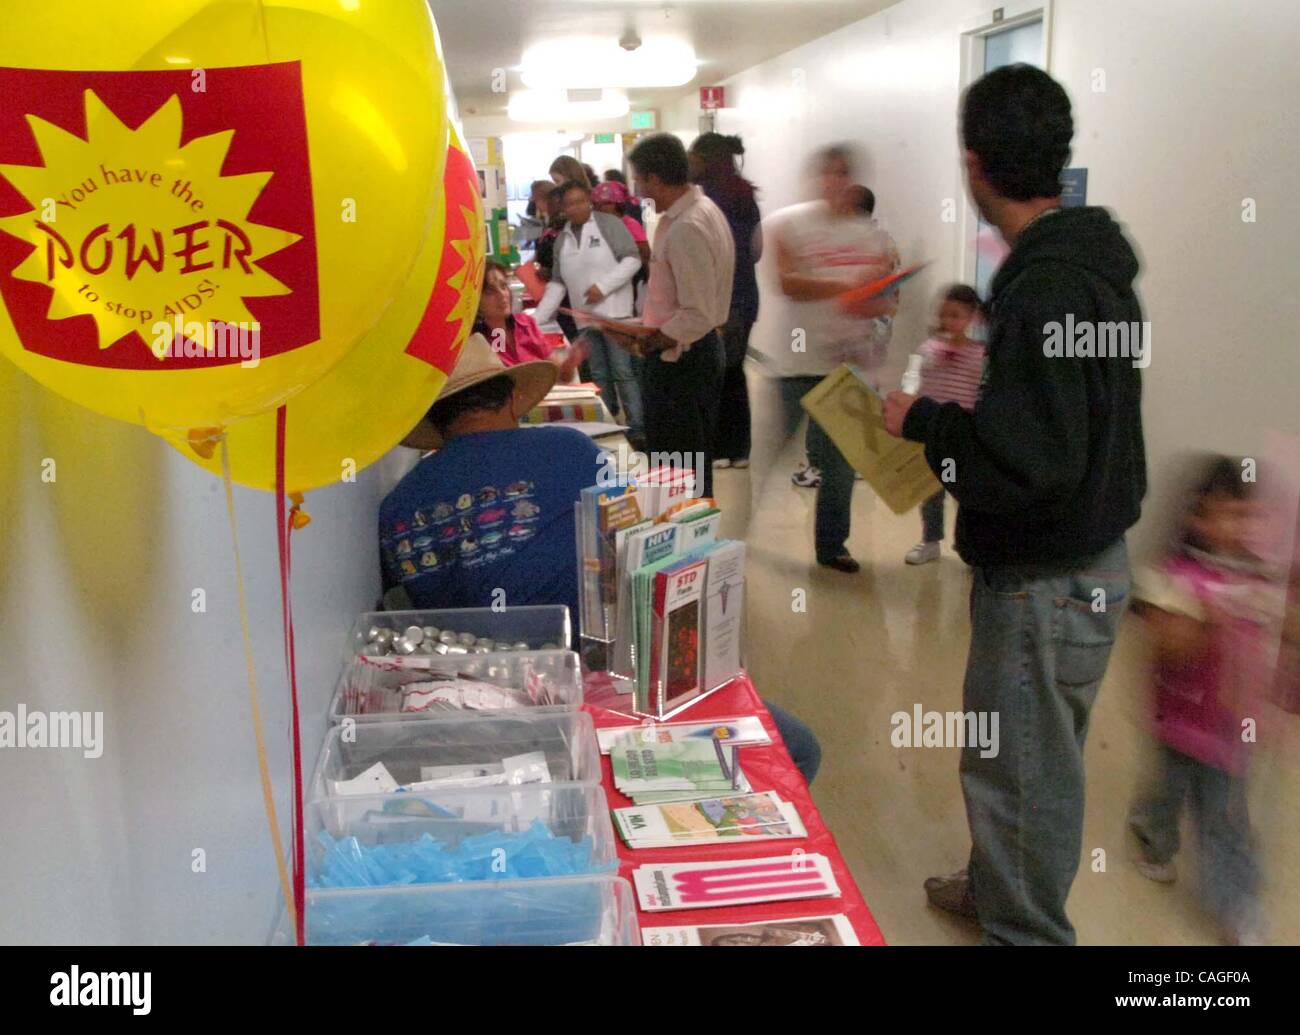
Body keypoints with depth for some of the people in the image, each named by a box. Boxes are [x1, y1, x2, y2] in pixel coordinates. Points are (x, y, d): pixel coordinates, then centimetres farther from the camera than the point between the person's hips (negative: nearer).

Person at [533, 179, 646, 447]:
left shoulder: (609, 224, -3)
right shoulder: (562, 239, 13)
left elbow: (632, 259, -8)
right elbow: (557, 283, 14)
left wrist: (603, 286, -16)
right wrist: (537, 318, 6)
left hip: (615, 313, -5)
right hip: (585, 318, 6)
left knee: (623, 373, -6)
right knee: (599, 376, 10)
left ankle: (638, 430, -1)